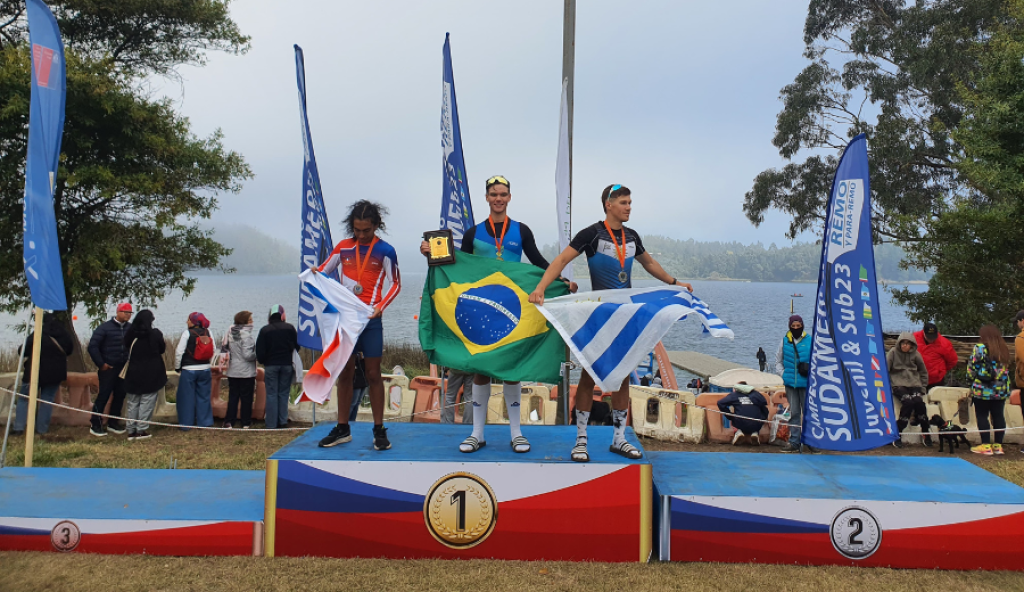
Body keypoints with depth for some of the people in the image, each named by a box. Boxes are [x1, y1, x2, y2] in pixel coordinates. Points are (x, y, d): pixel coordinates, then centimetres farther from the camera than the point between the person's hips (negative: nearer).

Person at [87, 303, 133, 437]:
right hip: (108, 368, -4)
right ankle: (95, 425, 7)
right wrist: (101, 364, -8)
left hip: (123, 369, 4)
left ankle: (113, 422, 22)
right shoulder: (105, 328, -6)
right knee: (103, 395, -3)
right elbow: (93, 346, -7)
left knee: (120, 395, 9)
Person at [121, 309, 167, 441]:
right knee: (147, 402, 3)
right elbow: (162, 349, 2)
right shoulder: (155, 333, -11)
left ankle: (131, 430, 15)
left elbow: (127, 348, 13)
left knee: (133, 402, 12)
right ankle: (142, 430, 2)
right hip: (151, 374, -3)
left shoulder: (130, 334, -2)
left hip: (134, 373, 3)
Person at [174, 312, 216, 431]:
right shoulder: (208, 333, 1)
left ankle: (186, 424, 10)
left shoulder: (187, 333, -12)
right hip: (205, 369, 4)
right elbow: (213, 350, 5)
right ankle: (204, 422, 16)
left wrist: (177, 367, 0)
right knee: (203, 396, 12)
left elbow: (179, 352, -12)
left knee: (187, 396, 5)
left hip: (189, 369, -4)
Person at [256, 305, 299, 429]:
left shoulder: (264, 330, -3)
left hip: (270, 365, -1)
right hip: (287, 365, 1)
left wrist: (262, 361, 12)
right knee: (284, 393, 10)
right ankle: (283, 421, 7)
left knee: (271, 394, 3)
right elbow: (297, 346, 4)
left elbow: (259, 351, -5)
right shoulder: (290, 328, -1)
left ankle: (271, 424, 3)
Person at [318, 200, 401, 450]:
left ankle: (379, 430, 9)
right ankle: (342, 429, 16)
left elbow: (395, 284, 1)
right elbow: (322, 272, 15)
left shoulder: (385, 251, -1)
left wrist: (380, 306, -15)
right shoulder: (343, 247, 8)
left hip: (370, 319, -3)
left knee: (373, 374, 1)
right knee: (345, 372, 8)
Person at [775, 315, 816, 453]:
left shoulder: (809, 341, -1)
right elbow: (778, 361, 16)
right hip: (790, 383, 2)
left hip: (806, 383, -2)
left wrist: (810, 370, -7)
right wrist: (783, 374, 4)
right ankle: (794, 442, 14)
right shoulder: (784, 341, 6)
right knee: (793, 413, 8)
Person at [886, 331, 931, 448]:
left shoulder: (915, 354, 5)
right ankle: (897, 434, -20)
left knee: (918, 401, -26)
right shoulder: (893, 352, -2)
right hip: (898, 384, -3)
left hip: (914, 383, 3)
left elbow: (923, 372, 19)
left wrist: (923, 386, 14)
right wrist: (887, 385, -5)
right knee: (908, 402, -29)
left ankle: (926, 433, -8)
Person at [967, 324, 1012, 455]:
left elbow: (972, 368, -9)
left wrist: (971, 379, 6)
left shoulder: (980, 348, -10)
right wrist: (1006, 388, 20)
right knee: (998, 416, 9)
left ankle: (986, 446, 0)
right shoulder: (1004, 349, 8)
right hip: (1001, 390, 6)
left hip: (982, 389, -6)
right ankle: (998, 445, 13)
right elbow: (1006, 369, 15)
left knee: (982, 416, 1)